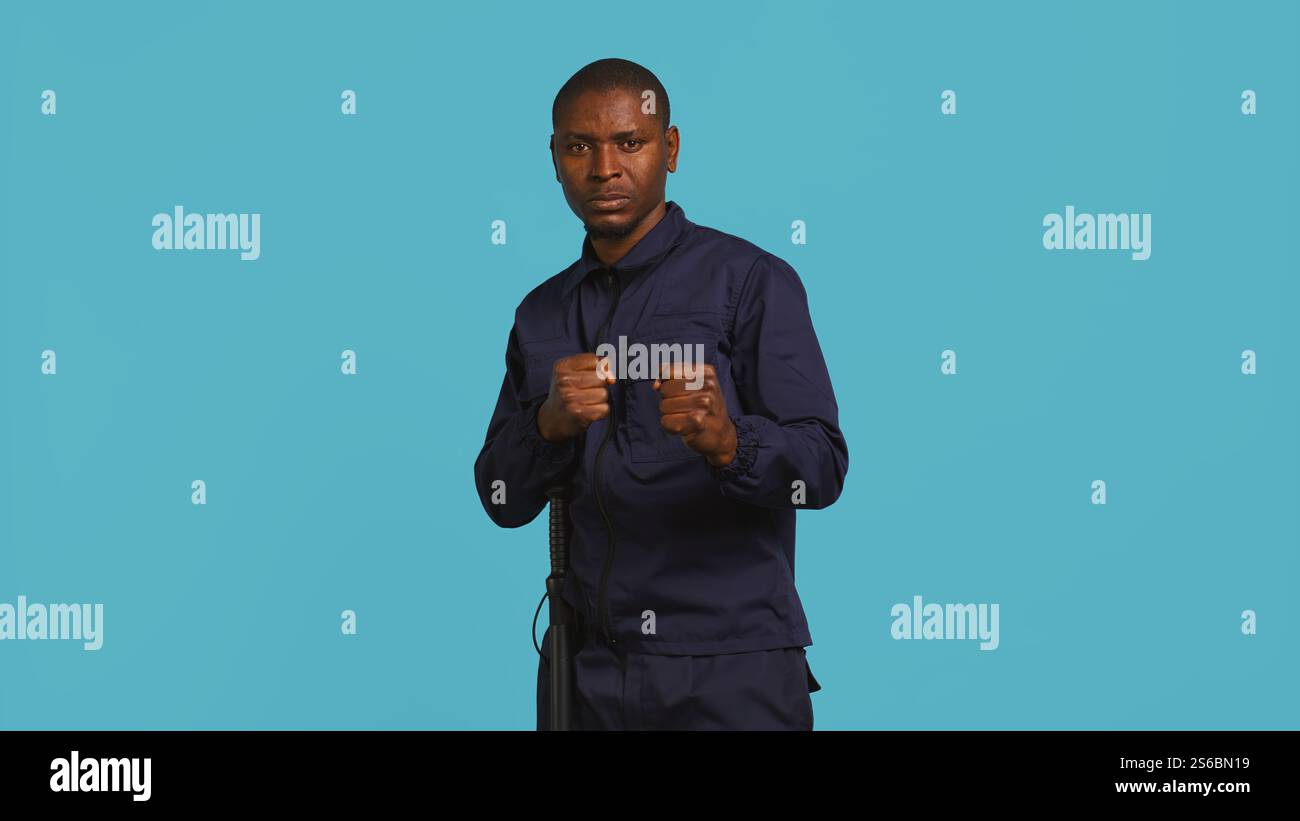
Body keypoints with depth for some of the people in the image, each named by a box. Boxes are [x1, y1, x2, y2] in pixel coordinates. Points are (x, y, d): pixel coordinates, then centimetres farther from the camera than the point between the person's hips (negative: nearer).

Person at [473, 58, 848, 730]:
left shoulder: (750, 280, -5)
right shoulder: (541, 314, 12)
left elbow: (823, 469, -11)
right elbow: (502, 501, 7)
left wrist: (728, 443, -31)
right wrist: (549, 424, -13)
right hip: (585, 666, 5)